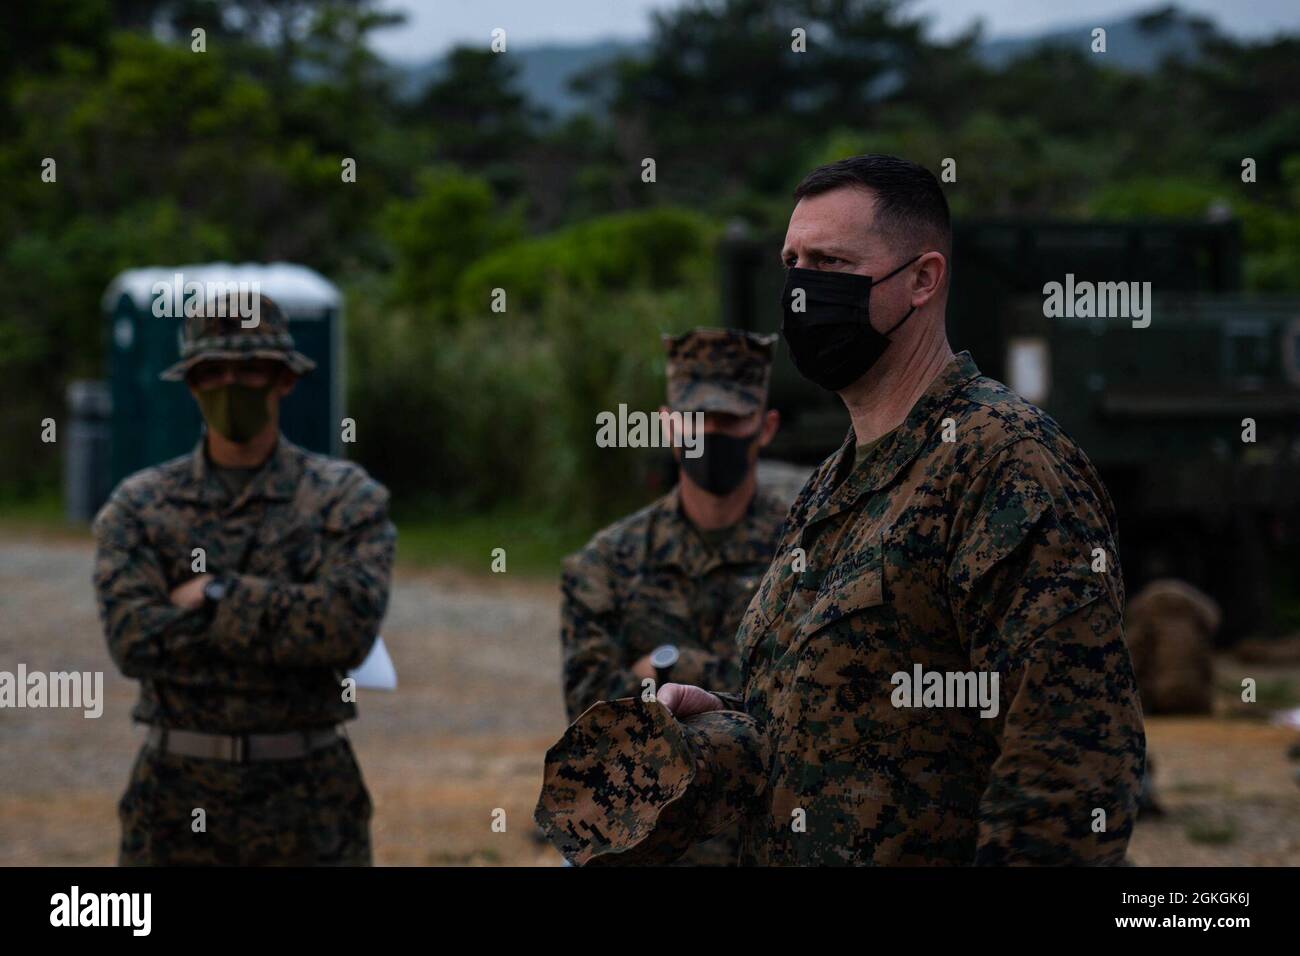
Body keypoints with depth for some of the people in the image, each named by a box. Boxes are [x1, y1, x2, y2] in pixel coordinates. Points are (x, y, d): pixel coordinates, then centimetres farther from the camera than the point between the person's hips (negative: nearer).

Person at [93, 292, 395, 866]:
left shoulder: (347, 499, 1)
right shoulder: (138, 508, 4)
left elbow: (350, 624, -16)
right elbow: (134, 639, -12)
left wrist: (216, 596, -13)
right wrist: (289, 625, -13)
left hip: (308, 797, -1)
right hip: (177, 797, 1)